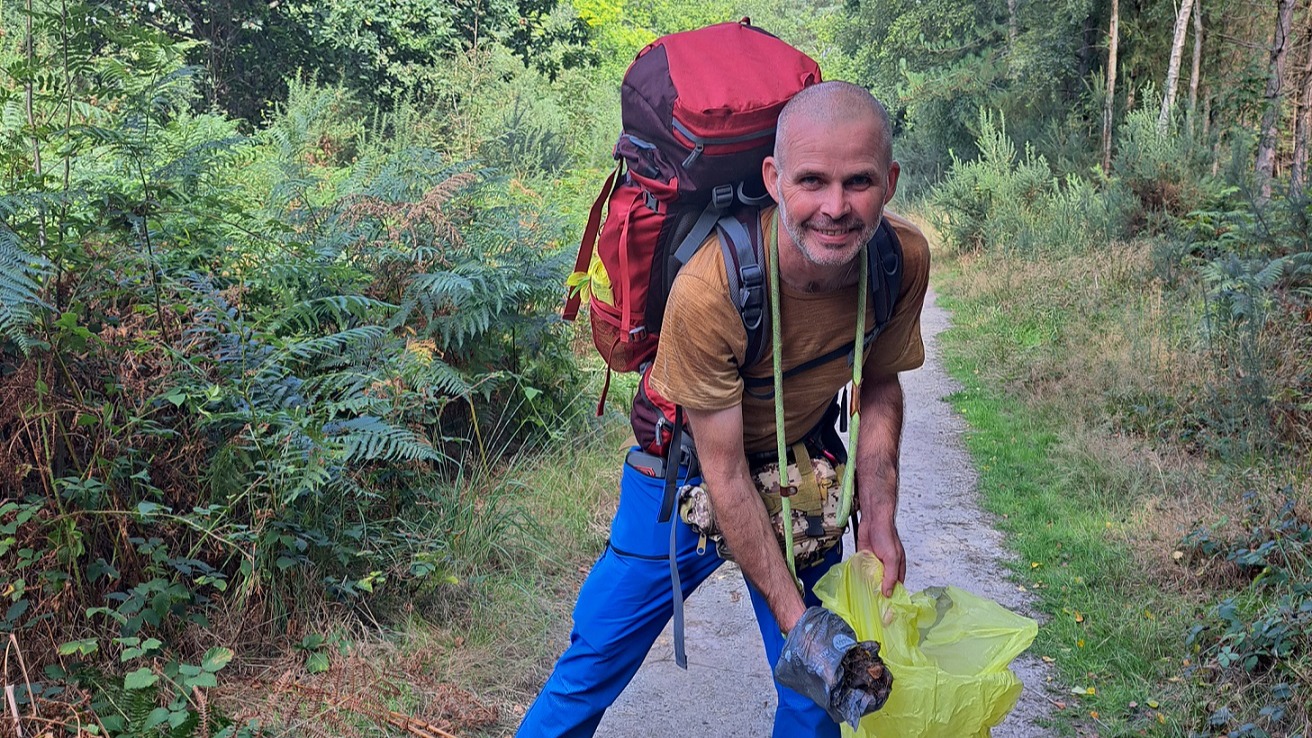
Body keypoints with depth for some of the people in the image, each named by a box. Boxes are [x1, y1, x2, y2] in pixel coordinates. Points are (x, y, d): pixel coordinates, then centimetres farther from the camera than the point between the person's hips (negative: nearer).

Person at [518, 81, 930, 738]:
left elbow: (879, 387, -2)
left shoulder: (904, 259, -23)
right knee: (600, 653, 7)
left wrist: (879, 518, -12)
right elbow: (724, 473, -26)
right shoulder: (709, 289, -36)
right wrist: (794, 615, -24)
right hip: (689, 464, -3)